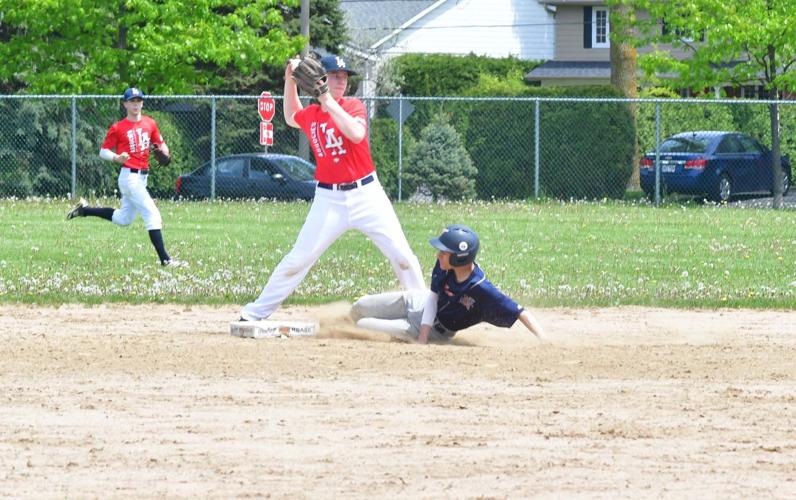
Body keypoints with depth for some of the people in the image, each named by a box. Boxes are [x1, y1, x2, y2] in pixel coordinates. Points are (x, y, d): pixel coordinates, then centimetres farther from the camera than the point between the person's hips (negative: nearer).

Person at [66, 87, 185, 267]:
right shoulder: (118, 128, -7)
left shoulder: (150, 123, 8)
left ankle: (84, 210, 32)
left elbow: (160, 143, 19)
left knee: (123, 219, 18)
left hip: (142, 176, 8)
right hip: (129, 176, -8)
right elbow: (103, 151, -3)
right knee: (152, 213, -15)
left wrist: (164, 150, -5)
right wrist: (116, 158, -23)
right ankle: (165, 259, -16)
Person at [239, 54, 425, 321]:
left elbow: (356, 134, -26)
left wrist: (329, 101, -25)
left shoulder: (353, 106, -4)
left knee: (402, 256, -5)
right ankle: (255, 313, 8)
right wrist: (290, 80, 19)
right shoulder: (309, 115, 6)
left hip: (366, 193, -2)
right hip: (329, 199, 2)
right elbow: (291, 118, 30)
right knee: (298, 259, 0)